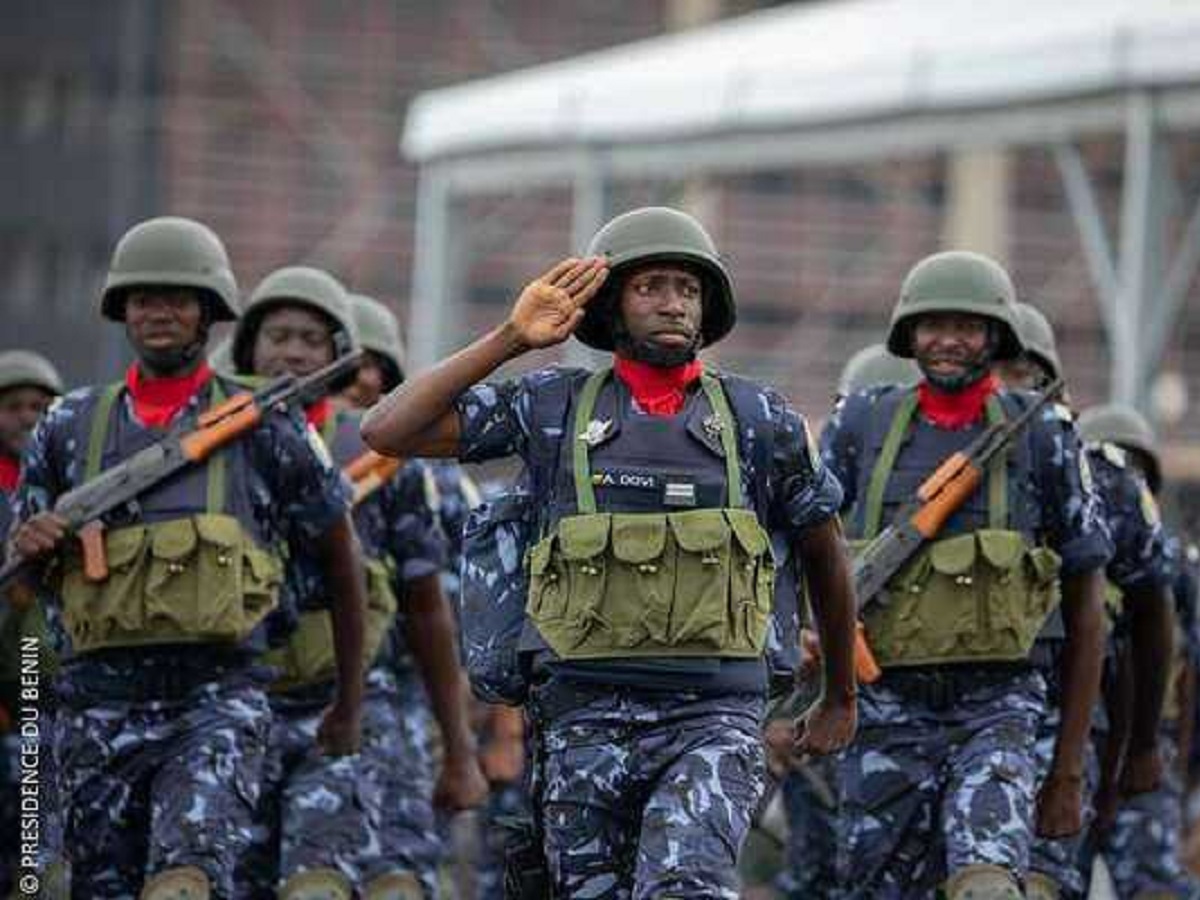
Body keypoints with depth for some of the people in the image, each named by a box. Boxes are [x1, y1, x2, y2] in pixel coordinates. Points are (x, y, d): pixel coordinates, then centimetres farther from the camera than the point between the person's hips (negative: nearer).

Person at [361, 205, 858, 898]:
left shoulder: (759, 420, 6)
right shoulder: (556, 406, 6)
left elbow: (826, 555, 20)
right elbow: (388, 432, -1)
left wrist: (842, 698, 28)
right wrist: (511, 339, -6)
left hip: (711, 718, -2)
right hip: (585, 718, 2)